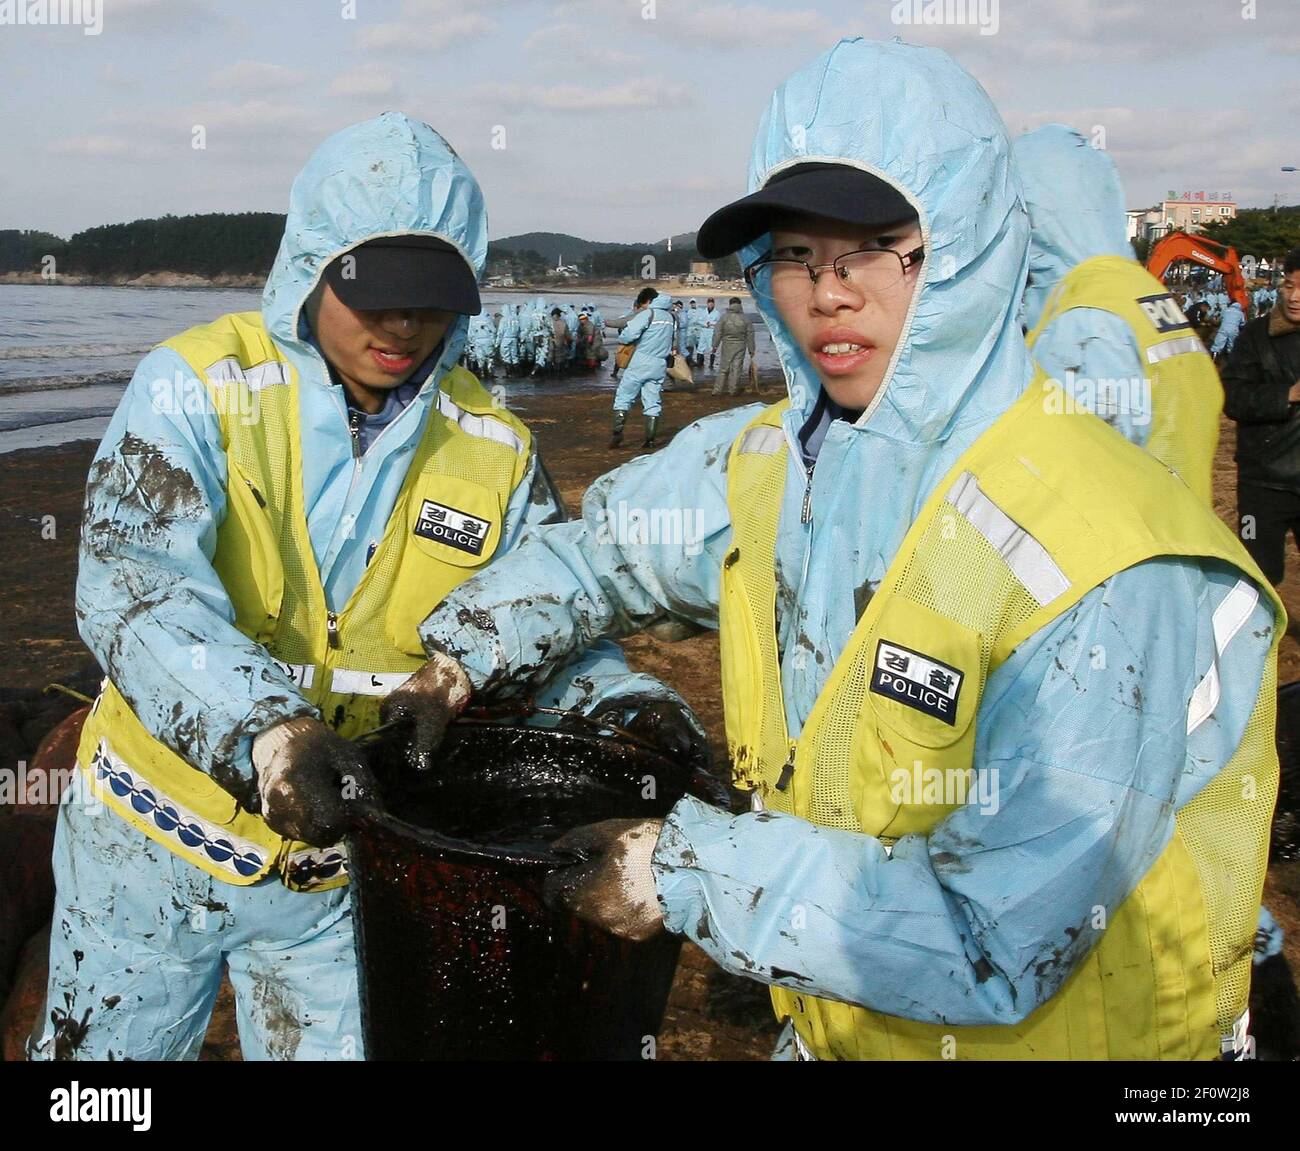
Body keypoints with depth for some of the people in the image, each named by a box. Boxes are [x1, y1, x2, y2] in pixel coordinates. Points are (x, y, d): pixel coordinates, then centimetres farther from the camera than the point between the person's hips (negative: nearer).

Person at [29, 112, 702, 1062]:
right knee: (101, 1047, 20)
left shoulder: (493, 449, -4)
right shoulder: (201, 385, -14)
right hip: (156, 838, -1)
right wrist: (265, 733, -42)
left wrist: (628, 702, -23)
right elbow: (131, 584, -26)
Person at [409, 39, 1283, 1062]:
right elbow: (600, 545, 11)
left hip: (1053, 1034, -5)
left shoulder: (1113, 570, -29)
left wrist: (686, 869, -27)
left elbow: (998, 944, -32)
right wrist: (456, 661, -4)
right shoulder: (764, 465, -7)